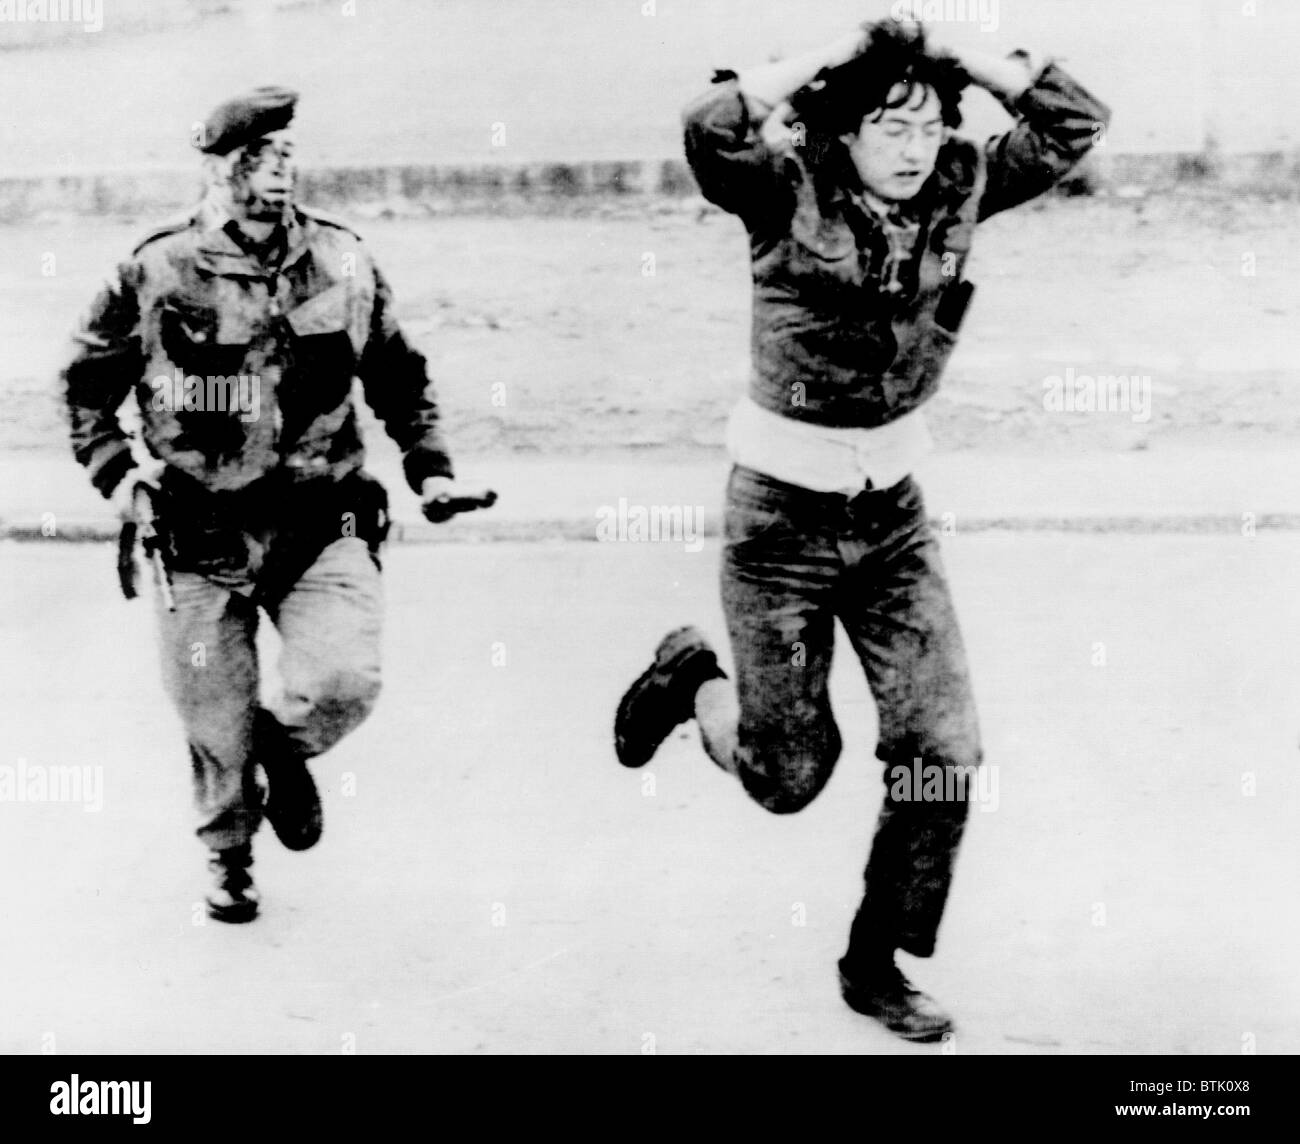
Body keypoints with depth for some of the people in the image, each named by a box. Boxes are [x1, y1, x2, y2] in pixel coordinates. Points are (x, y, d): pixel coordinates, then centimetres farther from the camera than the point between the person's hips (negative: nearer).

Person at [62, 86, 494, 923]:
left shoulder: (345, 264, 3)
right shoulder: (156, 273, -3)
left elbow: (401, 377, 16)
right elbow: (86, 383, 9)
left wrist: (431, 470, 8)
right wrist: (114, 469, -5)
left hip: (321, 524, 1)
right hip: (202, 534, -1)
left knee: (344, 682, -19)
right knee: (215, 724, 7)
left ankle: (284, 746, 19)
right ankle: (229, 853, 38)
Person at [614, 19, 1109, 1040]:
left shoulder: (958, 190, -3)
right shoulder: (790, 193, -16)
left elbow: (1076, 121, -3)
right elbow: (711, 127, -34)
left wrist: (961, 57, -10)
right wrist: (828, 57, -24)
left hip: (894, 514, 4)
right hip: (781, 515, -4)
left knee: (945, 752, 0)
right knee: (789, 775, 7)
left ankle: (877, 962, 19)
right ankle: (692, 678, 39)